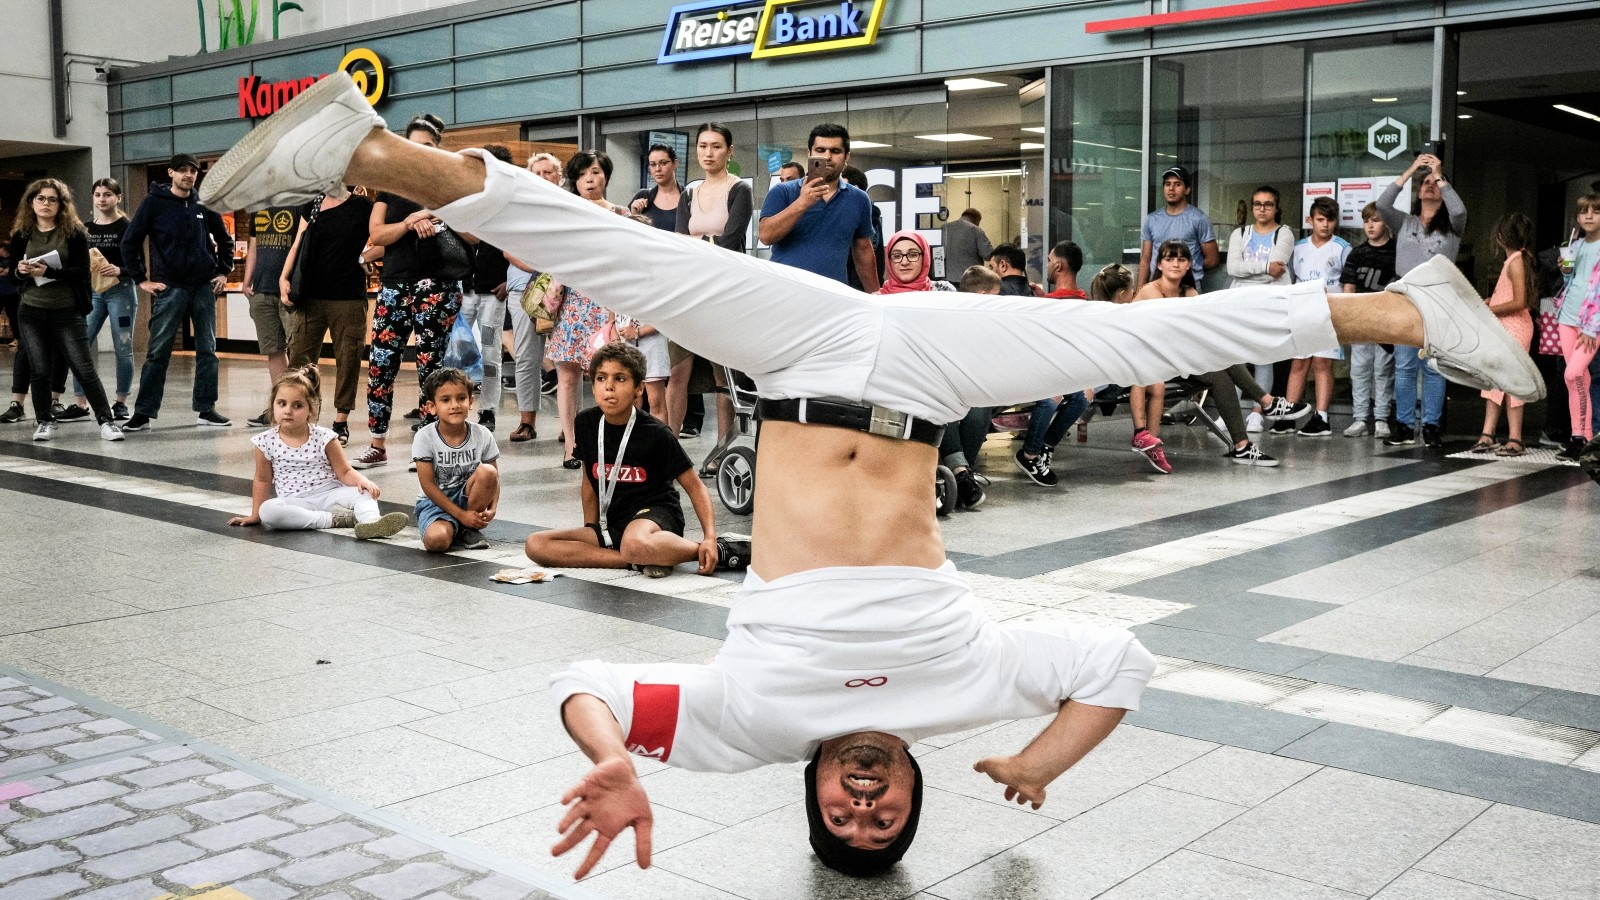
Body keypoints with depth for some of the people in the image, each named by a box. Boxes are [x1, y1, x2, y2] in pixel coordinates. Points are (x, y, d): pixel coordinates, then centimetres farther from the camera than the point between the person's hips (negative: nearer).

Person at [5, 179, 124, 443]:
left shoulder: (75, 232, -3)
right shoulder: (22, 234, 7)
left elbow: (83, 270, -11)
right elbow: (13, 270, 12)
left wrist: (50, 271, -23)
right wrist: (21, 270, -11)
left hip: (67, 312, -3)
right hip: (31, 312, 3)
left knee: (84, 368, -5)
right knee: (39, 369, 4)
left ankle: (106, 421, -1)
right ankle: (45, 421, 16)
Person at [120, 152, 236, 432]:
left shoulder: (204, 205, 9)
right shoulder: (154, 203, 0)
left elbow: (224, 240, 21)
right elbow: (130, 242, 0)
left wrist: (224, 272, 11)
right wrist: (141, 279, -3)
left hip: (204, 288, 3)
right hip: (169, 288, -3)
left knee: (207, 351, 5)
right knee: (158, 352, -2)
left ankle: (206, 409, 13)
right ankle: (143, 412, 4)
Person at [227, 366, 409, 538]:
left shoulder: (323, 437, -2)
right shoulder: (266, 442, 0)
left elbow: (344, 472, -1)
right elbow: (262, 480, 13)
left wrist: (361, 480, -22)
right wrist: (255, 515, 15)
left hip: (329, 495, 0)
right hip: (295, 503, 0)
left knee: (363, 492, -25)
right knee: (268, 511, -32)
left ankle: (371, 521, -56)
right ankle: (335, 518, -31)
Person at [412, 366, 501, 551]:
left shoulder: (482, 435, -7)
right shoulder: (424, 438, -14)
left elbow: (494, 478, -1)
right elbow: (428, 485, -14)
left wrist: (492, 509, -20)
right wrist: (461, 515, -19)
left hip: (467, 498, 3)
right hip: (436, 501, -3)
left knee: (487, 472, -28)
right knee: (436, 540, -34)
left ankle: (469, 530, -8)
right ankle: (456, 530, 4)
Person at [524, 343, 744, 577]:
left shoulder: (655, 434, -11)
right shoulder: (587, 424, 2)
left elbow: (695, 486, -7)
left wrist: (710, 538, -21)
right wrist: (590, 536, 9)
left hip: (655, 514, -6)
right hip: (611, 526, 7)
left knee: (636, 543, -44)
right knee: (536, 544, -16)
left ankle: (720, 549, -17)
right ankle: (641, 562, -20)